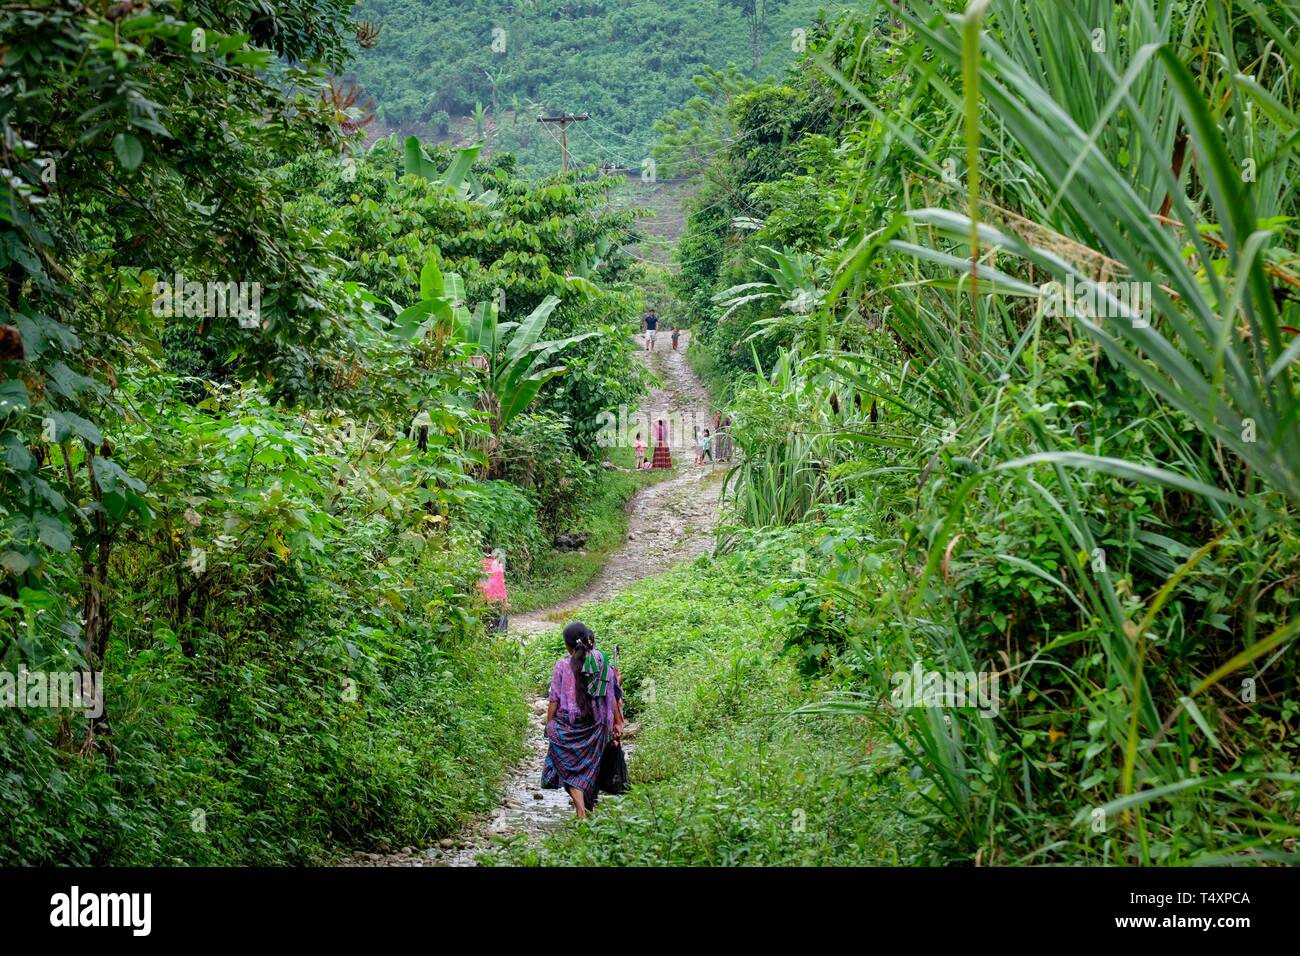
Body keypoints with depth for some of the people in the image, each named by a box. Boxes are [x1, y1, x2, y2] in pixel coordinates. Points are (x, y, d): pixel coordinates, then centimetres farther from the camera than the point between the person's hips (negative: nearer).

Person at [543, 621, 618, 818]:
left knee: (570, 768, 3)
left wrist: (549, 724, 3)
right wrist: (617, 721, 12)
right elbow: (612, 696, 3)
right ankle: (587, 806, 22)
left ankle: (581, 811, -12)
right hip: (594, 726, 3)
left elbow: (554, 699, -7)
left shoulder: (562, 665, -8)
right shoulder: (602, 662, 0)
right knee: (588, 769, 15)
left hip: (567, 725, -3)